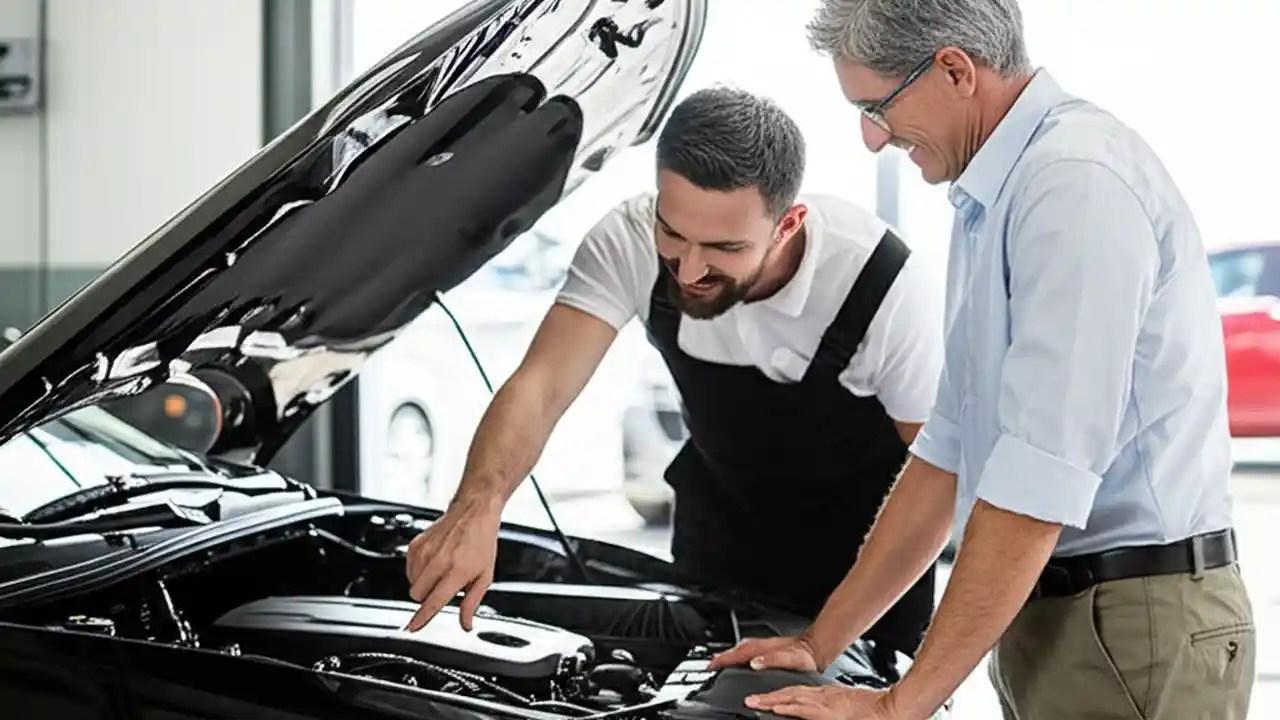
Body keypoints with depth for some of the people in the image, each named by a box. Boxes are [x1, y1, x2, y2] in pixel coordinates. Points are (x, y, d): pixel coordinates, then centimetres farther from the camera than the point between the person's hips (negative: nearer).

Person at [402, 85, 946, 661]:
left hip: (867, 543, -2)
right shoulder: (629, 241, -26)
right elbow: (540, 385, -35)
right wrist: (478, 506, -55)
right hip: (722, 520, 2)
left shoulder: (886, 285, -32)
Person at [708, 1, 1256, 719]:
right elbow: (950, 451, 17)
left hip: (1139, 625, -9)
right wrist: (820, 644, 15)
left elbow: (1036, 486, -23)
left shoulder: (1080, 183, -19)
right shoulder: (989, 201, 13)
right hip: (1046, 613, 9)